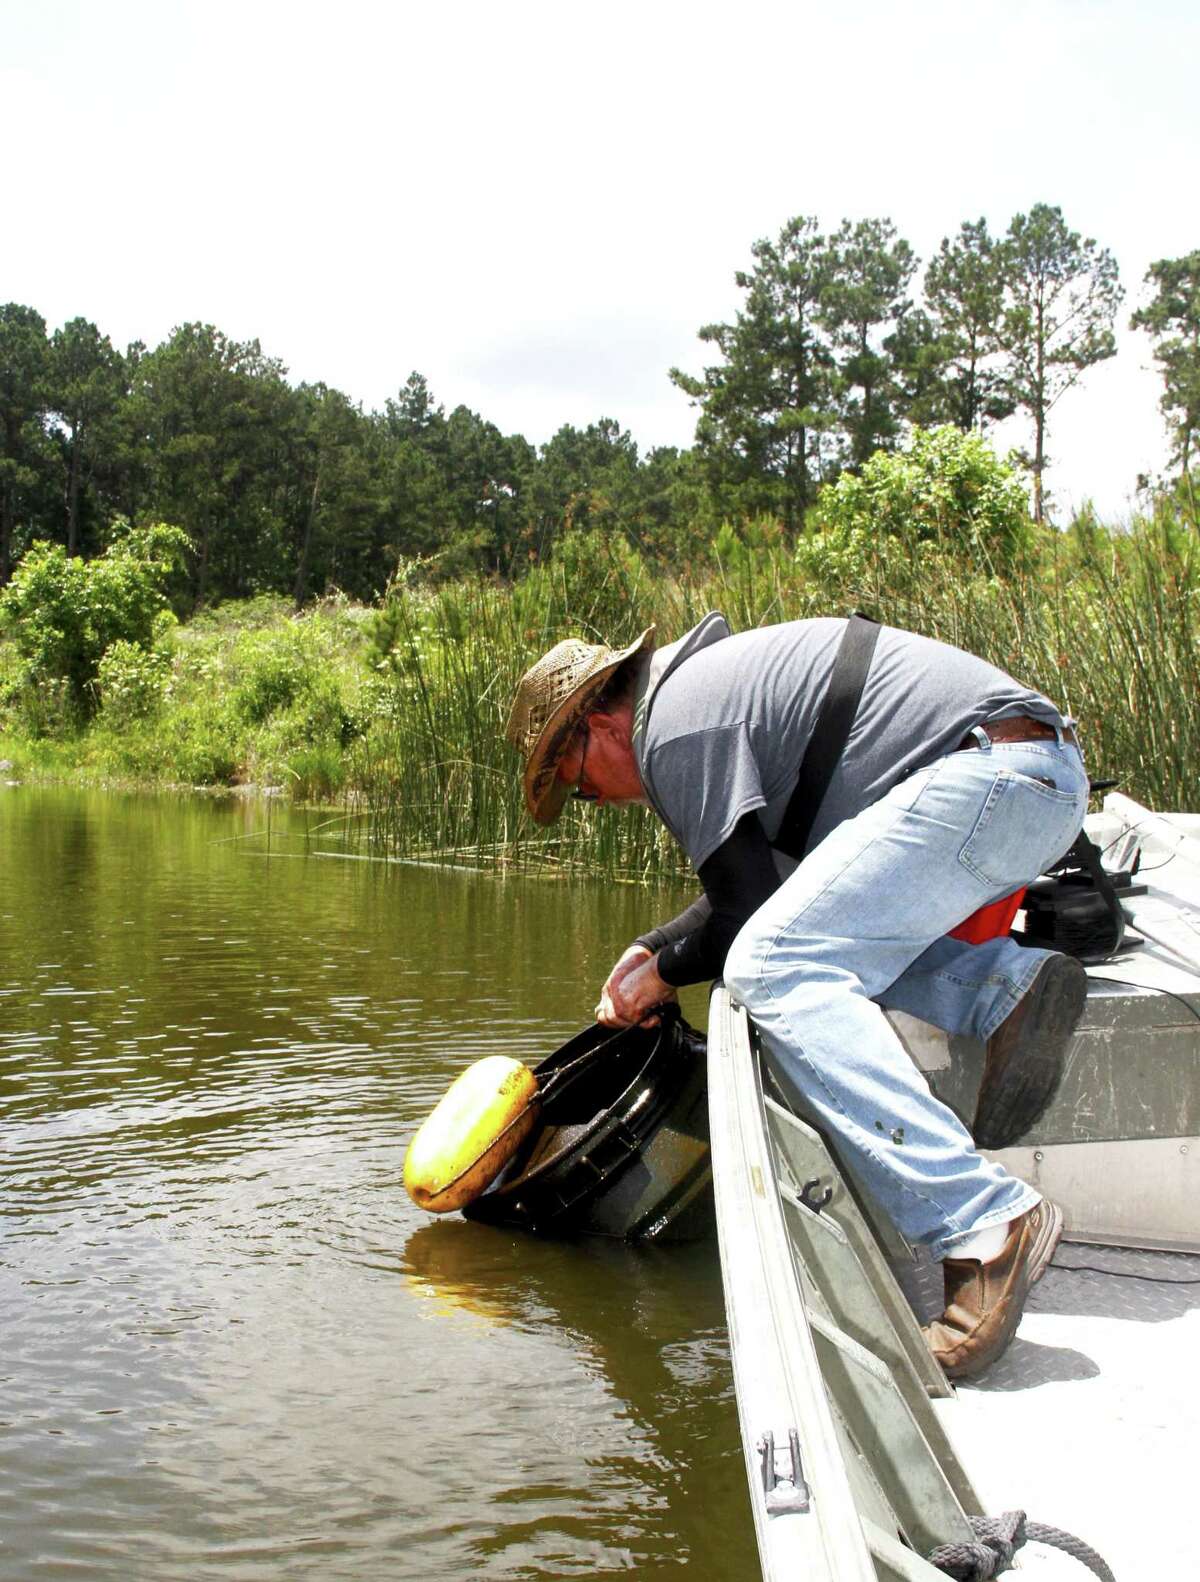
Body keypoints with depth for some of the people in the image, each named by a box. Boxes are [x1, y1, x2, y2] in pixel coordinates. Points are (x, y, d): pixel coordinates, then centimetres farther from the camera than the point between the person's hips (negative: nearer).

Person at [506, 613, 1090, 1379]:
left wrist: (664, 973, 12)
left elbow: (745, 909, -7)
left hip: (987, 773, -11)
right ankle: (1013, 985, 0)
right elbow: (764, 883, 31)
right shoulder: (709, 677, 26)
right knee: (834, 937, 21)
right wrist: (651, 947, 27)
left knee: (774, 968, -20)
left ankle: (986, 1223, -29)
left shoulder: (673, 722, -6)